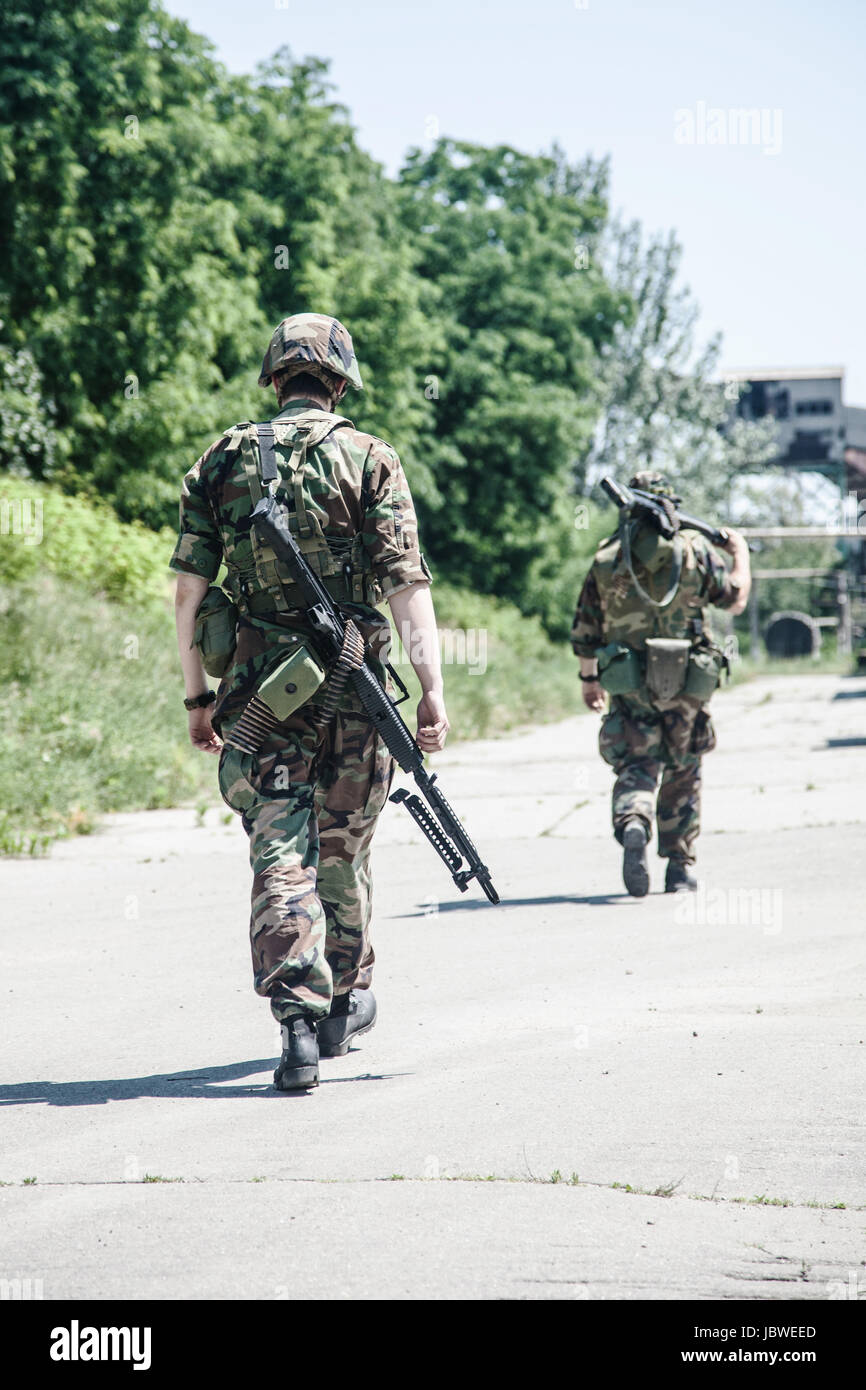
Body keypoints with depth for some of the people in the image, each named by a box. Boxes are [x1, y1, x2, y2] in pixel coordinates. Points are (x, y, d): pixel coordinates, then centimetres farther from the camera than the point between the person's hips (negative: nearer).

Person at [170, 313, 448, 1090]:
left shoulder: (222, 462, 5)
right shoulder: (369, 460, -2)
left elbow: (189, 589, 3)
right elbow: (407, 584, -10)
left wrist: (197, 696, 9)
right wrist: (432, 688, -12)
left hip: (255, 689, 1)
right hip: (350, 687, 0)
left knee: (280, 855, -1)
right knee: (343, 850, 16)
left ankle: (299, 1023, -16)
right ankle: (348, 1002, 33)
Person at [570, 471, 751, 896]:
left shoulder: (606, 559, 2)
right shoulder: (694, 549, -3)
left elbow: (585, 631, 8)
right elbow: (735, 599, 8)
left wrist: (590, 679, 22)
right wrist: (739, 552, 26)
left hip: (630, 685, 0)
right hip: (686, 685, 0)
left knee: (636, 767, 2)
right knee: (682, 774, 15)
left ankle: (633, 825, -30)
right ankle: (680, 868, 19)